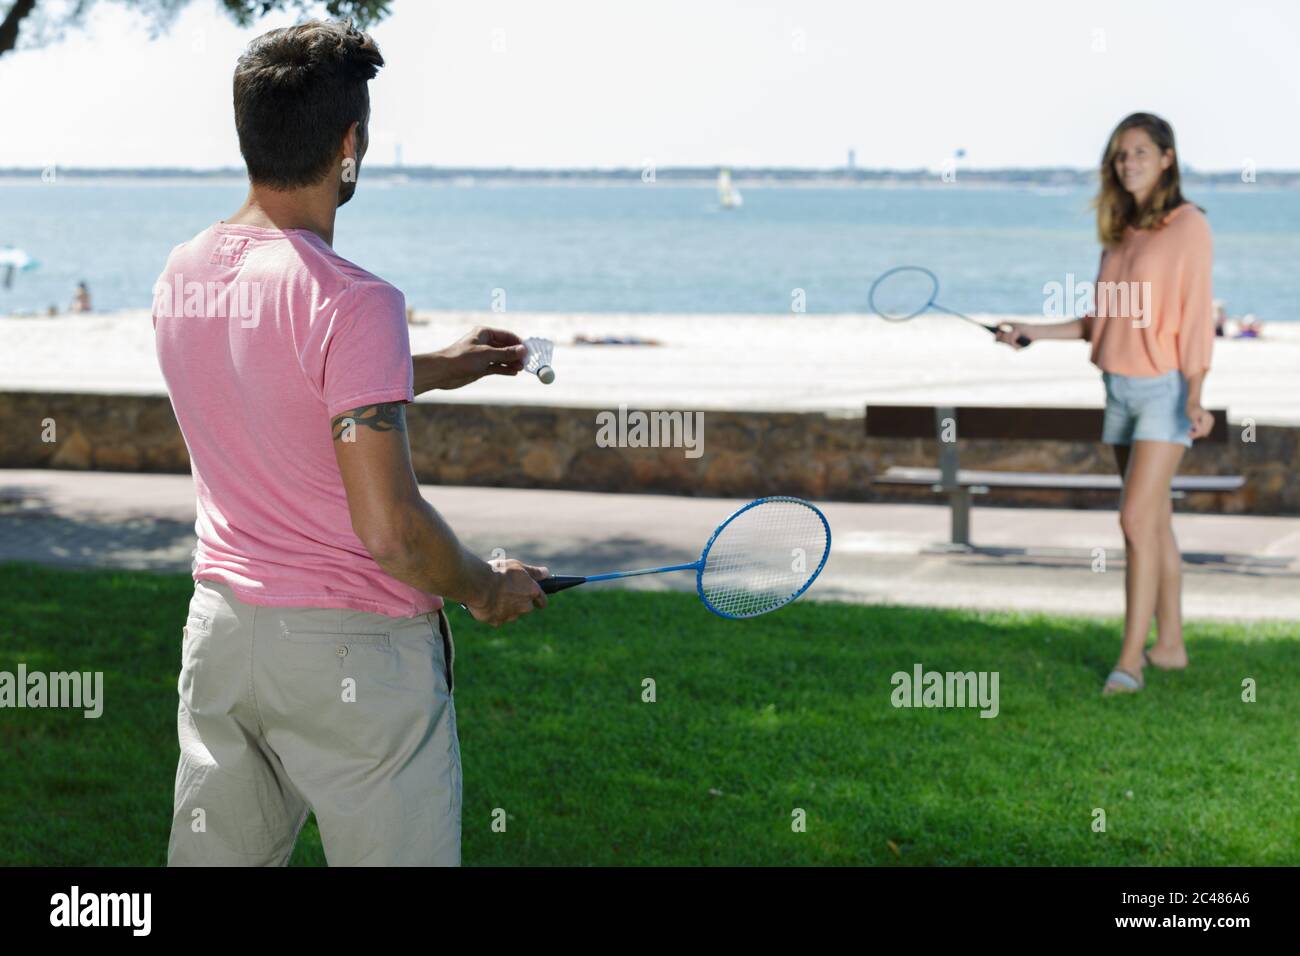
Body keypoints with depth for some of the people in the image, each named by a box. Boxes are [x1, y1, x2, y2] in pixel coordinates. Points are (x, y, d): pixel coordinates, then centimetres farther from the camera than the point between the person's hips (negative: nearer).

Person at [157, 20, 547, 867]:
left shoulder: (182, 275, 3)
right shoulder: (354, 303, -21)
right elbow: (391, 532, -24)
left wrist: (439, 367, 28)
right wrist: (488, 589, -5)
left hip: (217, 628, 7)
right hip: (352, 649, -7)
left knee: (215, 856, 16)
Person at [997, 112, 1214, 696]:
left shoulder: (1188, 226, -7)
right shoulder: (1120, 233, 12)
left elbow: (1197, 317, -11)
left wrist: (1195, 397, -17)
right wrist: (1037, 333, 11)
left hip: (1166, 388, -7)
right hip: (1120, 388, 7)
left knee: (1137, 518, -13)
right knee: (1155, 522, 11)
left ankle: (1130, 659, -10)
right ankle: (1169, 645, 19)